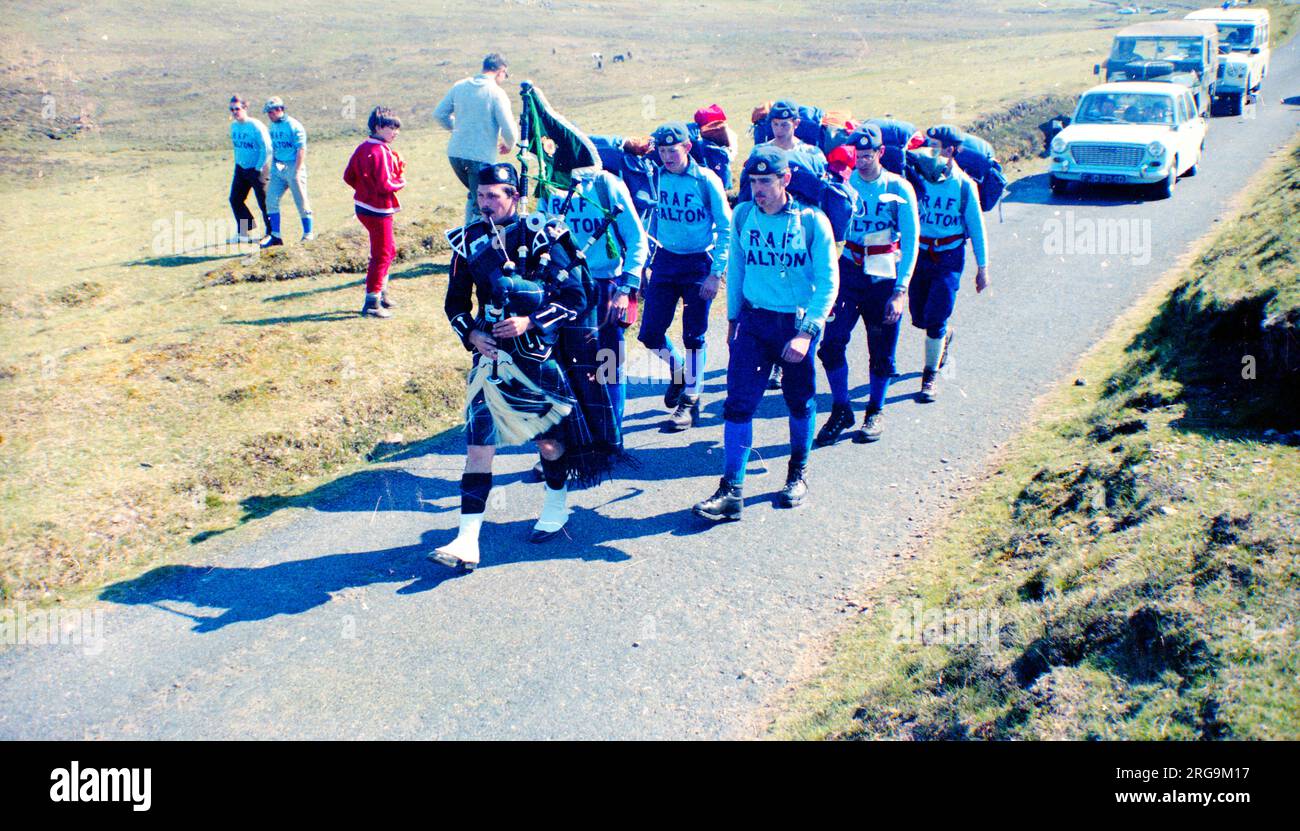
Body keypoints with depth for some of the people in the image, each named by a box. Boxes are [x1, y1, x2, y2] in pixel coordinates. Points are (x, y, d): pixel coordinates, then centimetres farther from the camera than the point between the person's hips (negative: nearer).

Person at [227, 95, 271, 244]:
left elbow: (267, 149, -17)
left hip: (257, 169, -8)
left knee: (264, 203, -2)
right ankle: (244, 232, 19)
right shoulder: (234, 126, 6)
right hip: (240, 169, 8)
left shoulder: (256, 126, -17)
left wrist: (259, 168, -16)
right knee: (235, 200, 7)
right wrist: (238, 163, 16)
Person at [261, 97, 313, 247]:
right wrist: (273, 167, 14)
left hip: (293, 167, -7)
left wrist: (297, 172, -20)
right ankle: (275, 236, 9)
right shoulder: (273, 126, 11)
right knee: (271, 200, 3)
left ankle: (308, 233, 12)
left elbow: (301, 150, -15)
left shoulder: (293, 126, -12)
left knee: (301, 201, 0)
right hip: (278, 167, 7)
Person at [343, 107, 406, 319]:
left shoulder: (362, 148, 8)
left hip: (363, 205, 10)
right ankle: (371, 303, 2)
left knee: (388, 249, 23)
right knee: (382, 255, -1)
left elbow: (348, 176, 11)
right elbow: (384, 184, -25)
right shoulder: (381, 152, -20)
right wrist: (401, 182, -8)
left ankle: (381, 293, 32)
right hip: (378, 211, -10)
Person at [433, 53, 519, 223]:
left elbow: (439, 114, 12)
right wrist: (509, 145, 8)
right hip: (481, 158, -6)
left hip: (455, 154, 6)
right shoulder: (497, 93, -10)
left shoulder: (459, 86, 7)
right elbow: (509, 130, -14)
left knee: (474, 195, 27)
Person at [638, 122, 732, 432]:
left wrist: (716, 273, -13)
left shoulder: (706, 180, -11)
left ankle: (690, 401, 18)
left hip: (699, 263, -4)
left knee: (694, 337, 2)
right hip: (665, 260, 4)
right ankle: (679, 369, 32)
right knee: (650, 334, 2)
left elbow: (726, 229, -8)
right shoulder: (657, 178, 1)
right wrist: (644, 262, 9)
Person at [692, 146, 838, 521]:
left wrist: (807, 332, -18)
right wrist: (732, 318, 13)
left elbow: (828, 282, -10)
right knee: (738, 402, -7)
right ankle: (732, 491, -4)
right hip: (753, 320, 2)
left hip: (799, 322, -2)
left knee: (800, 402, 12)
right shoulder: (743, 215, -1)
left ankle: (798, 473, 34)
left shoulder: (812, 220, -11)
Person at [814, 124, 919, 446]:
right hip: (849, 271, 1)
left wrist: (900, 290, -11)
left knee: (881, 352, 6)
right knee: (832, 342, -10)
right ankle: (841, 410, 7)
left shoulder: (899, 188, -6)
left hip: (884, 277, -1)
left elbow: (910, 242, -4)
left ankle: (874, 412, 26)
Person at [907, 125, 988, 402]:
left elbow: (977, 228, 0)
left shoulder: (964, 185, -8)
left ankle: (930, 377, 7)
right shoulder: (918, 176, -4)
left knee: (935, 320, -9)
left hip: (949, 257, -3)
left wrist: (982, 267, 4)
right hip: (919, 253, 3)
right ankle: (944, 336, 45)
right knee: (919, 318, 10)